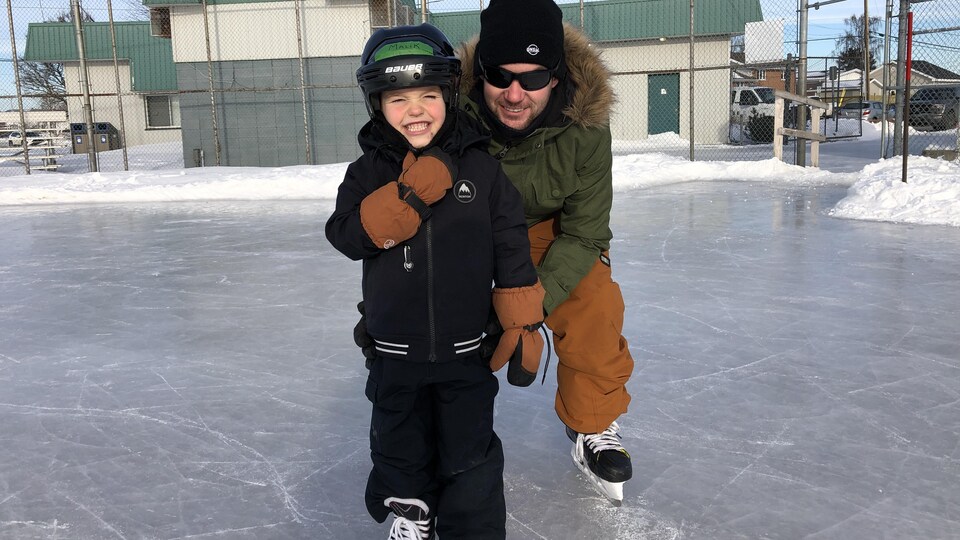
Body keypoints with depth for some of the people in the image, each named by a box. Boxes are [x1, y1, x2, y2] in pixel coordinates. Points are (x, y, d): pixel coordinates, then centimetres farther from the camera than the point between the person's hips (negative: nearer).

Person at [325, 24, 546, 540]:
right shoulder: (368, 171, -4)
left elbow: (512, 253, -4)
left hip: (466, 349, -2)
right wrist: (409, 194, -28)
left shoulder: (481, 168, -6)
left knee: (470, 450, 8)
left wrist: (522, 326, -6)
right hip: (394, 351, 2)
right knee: (400, 441, 20)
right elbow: (346, 235, -18)